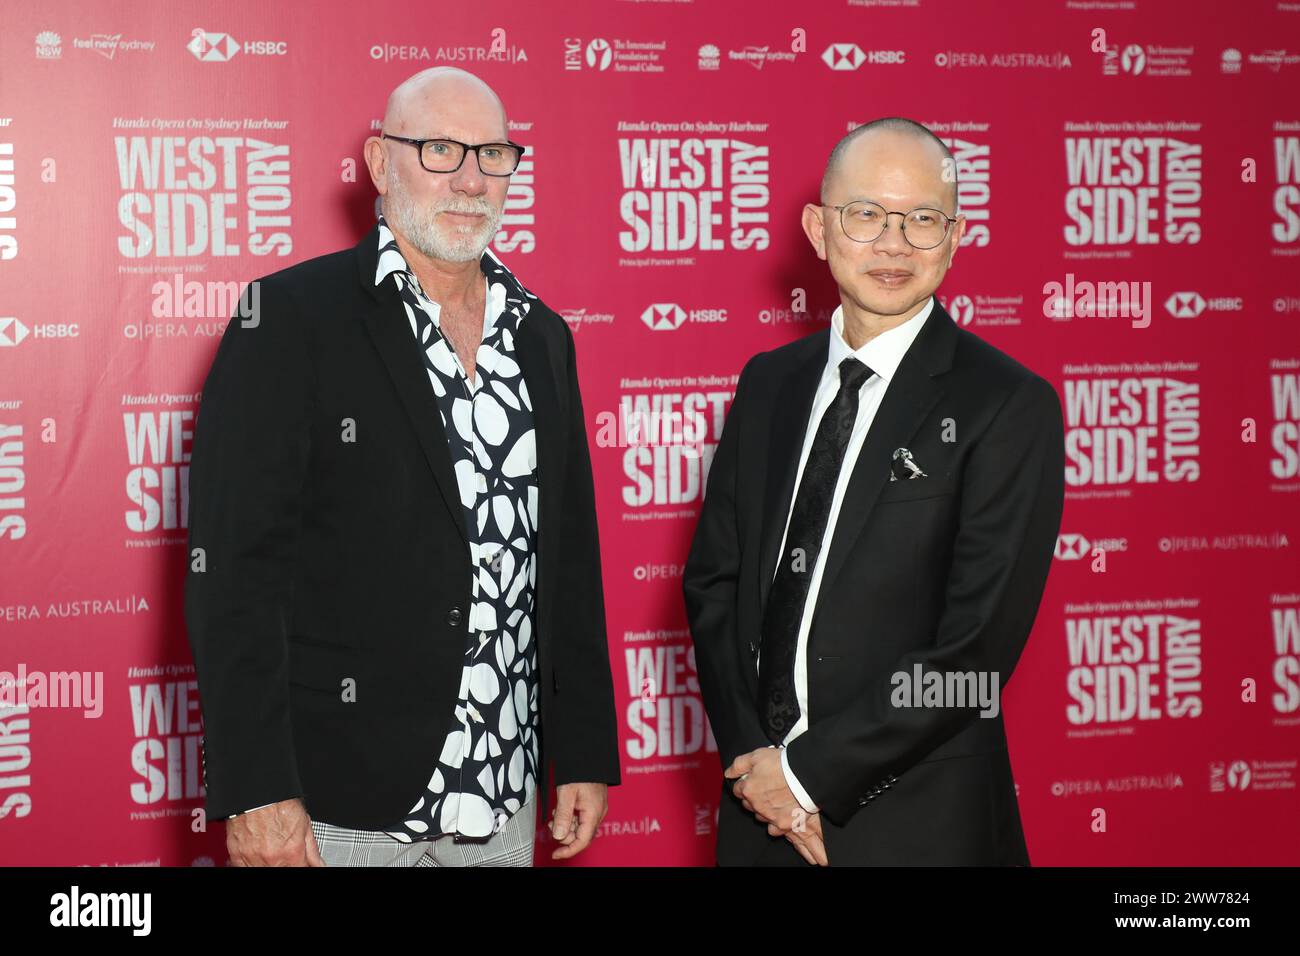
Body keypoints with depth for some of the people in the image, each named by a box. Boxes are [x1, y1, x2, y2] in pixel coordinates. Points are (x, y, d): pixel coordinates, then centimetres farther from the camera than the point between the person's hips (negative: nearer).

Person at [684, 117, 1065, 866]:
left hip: (918, 824, -4)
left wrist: (808, 770, -14)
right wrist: (751, 758, -7)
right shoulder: (767, 383, 6)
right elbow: (713, 582, 6)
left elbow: (977, 644, -15)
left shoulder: (1010, 405, -11)